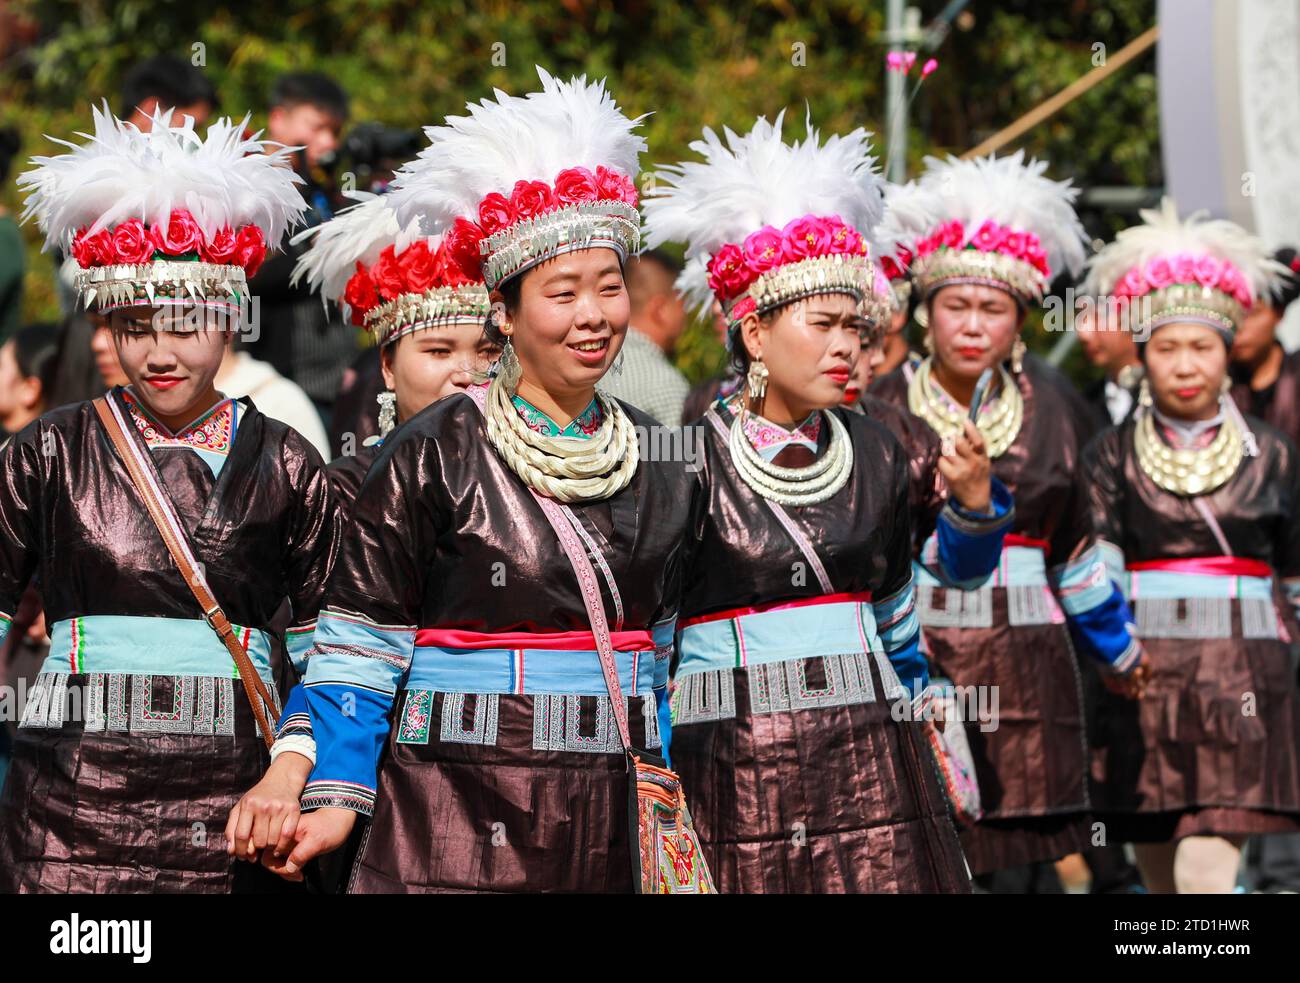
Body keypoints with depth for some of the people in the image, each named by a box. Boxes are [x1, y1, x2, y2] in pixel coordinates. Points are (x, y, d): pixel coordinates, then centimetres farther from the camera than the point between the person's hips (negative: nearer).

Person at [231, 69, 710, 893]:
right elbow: (358, 648, -3)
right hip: (453, 842, -4)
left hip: (611, 842, 5)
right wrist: (331, 799, -13)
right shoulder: (435, 456, -5)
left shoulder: (658, 459, 10)